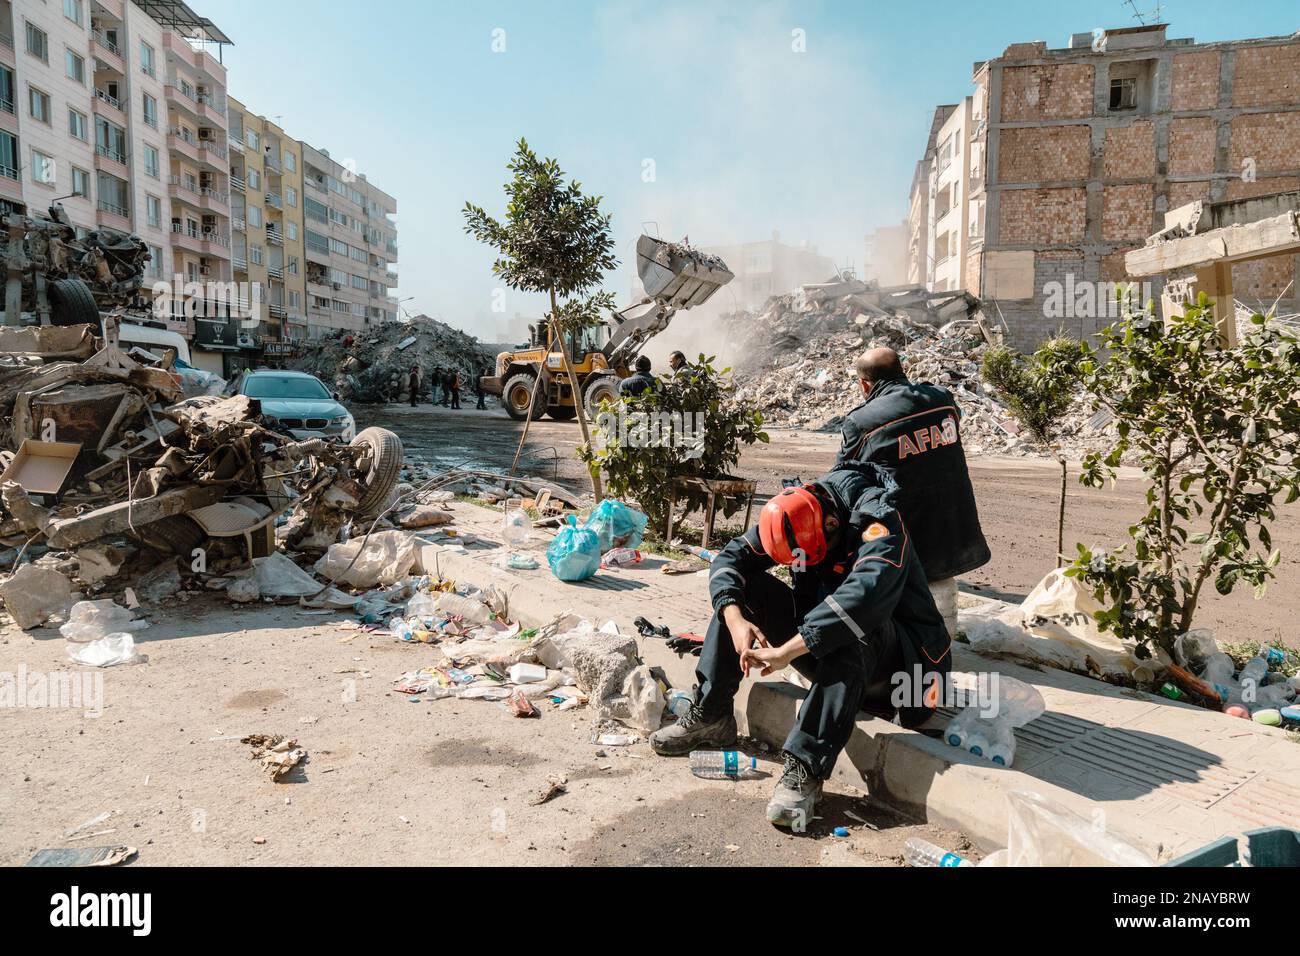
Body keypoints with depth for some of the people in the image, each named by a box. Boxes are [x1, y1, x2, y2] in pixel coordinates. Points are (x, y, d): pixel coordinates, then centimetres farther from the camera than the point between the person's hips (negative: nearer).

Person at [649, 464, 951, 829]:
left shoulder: (878, 525, -27)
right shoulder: (792, 518, -8)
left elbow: (865, 595, -45)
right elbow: (730, 559, -6)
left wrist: (786, 651, -45)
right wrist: (735, 619, -25)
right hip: (826, 653, 6)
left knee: (855, 625, -40)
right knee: (742, 587, -9)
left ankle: (805, 769, -38)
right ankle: (710, 716, -5)